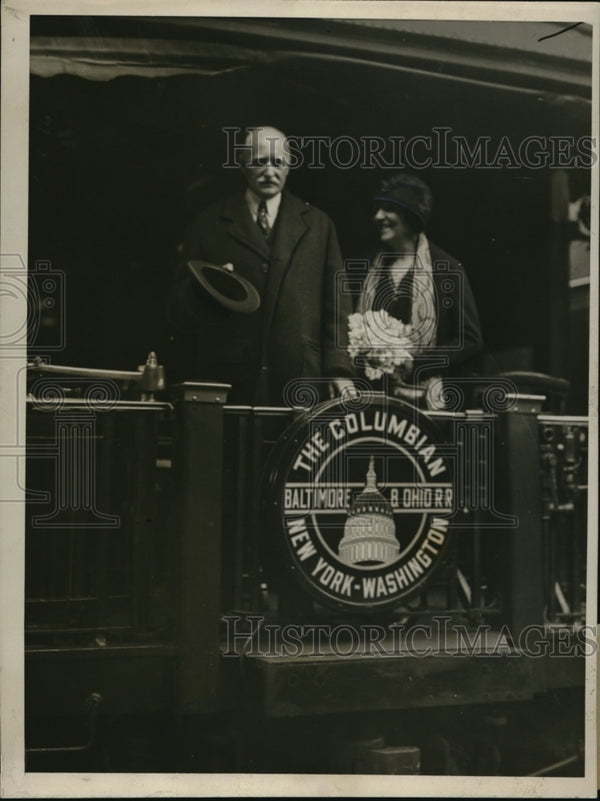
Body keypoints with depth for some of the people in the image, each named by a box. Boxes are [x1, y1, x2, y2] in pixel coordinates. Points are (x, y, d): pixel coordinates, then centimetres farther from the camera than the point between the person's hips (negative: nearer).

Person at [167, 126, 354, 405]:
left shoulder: (318, 225, 15)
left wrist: (340, 369, 1)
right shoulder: (210, 223, 12)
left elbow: (336, 302, 11)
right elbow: (181, 301, 11)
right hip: (228, 379, 0)